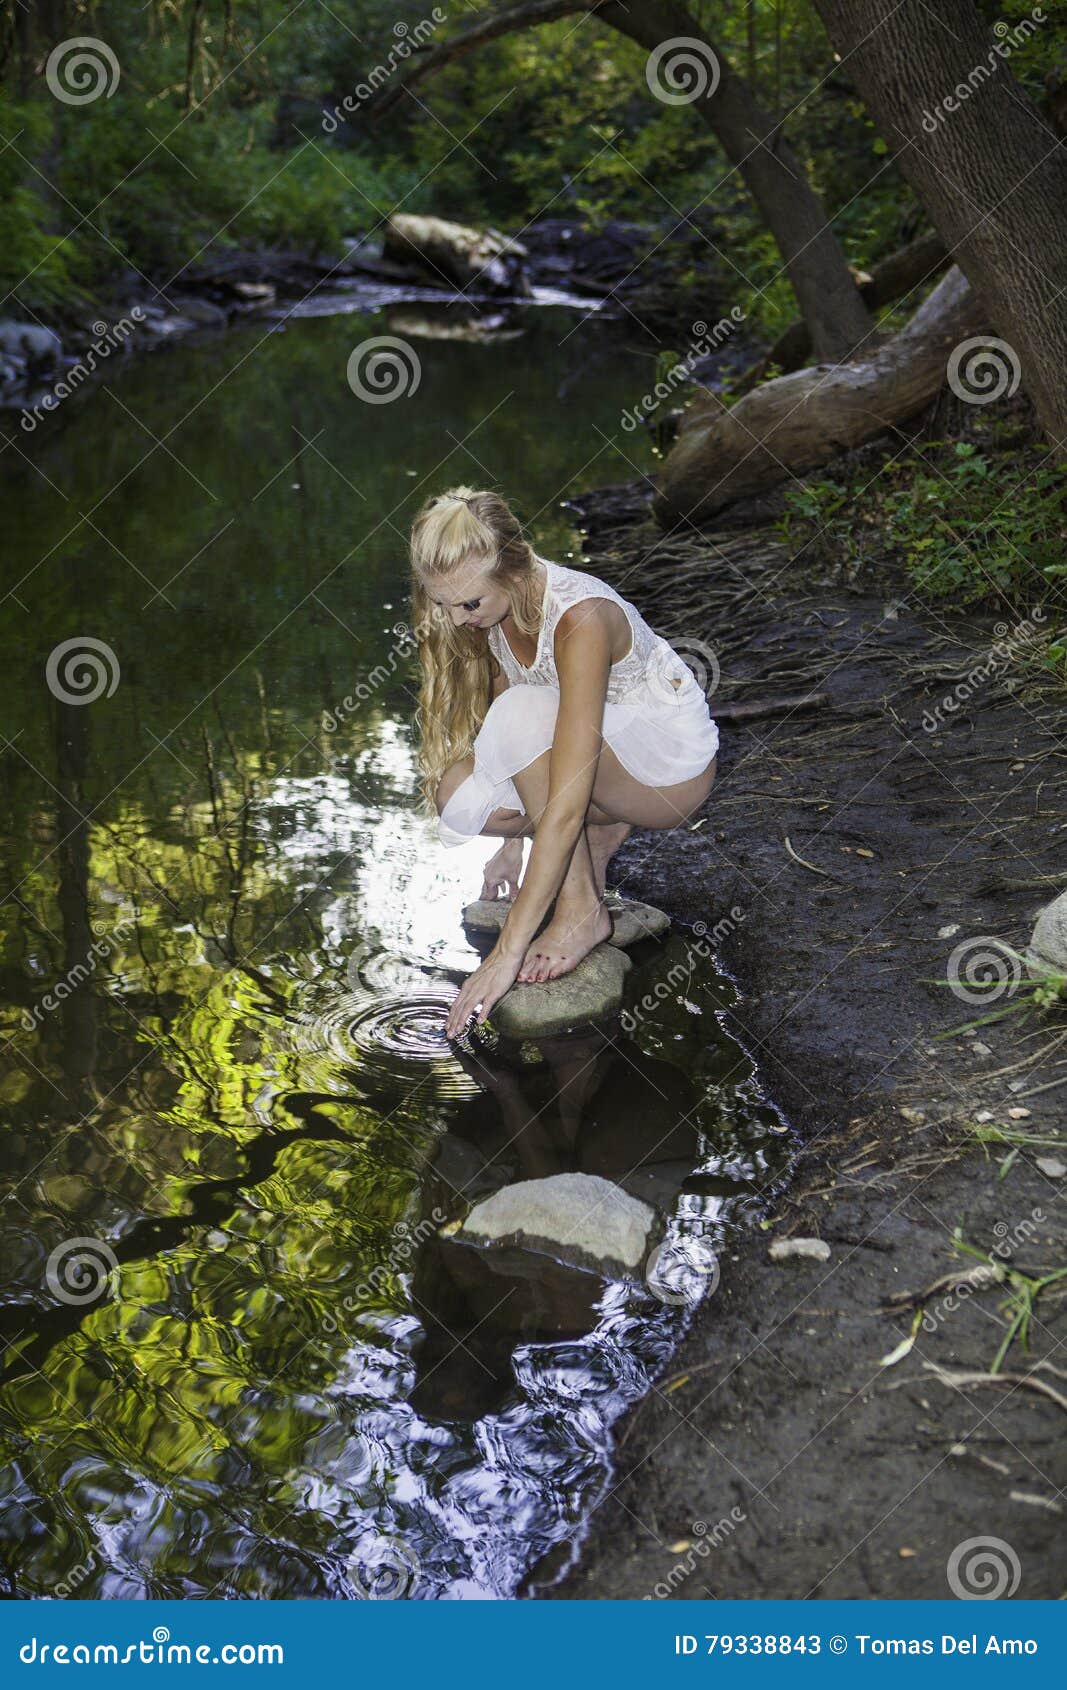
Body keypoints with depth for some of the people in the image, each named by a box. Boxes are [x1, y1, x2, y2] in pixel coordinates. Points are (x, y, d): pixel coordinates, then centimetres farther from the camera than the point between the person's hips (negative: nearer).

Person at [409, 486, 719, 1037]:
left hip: (674, 762, -7)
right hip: (595, 755, 7)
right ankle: (599, 831, 5)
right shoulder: (498, 603, -10)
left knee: (524, 713, -35)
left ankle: (583, 910, -21)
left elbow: (564, 808, -38)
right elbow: (516, 748, 7)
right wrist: (516, 837, 8)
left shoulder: (581, 618, -34)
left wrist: (508, 951, -38)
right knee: (458, 801, -21)